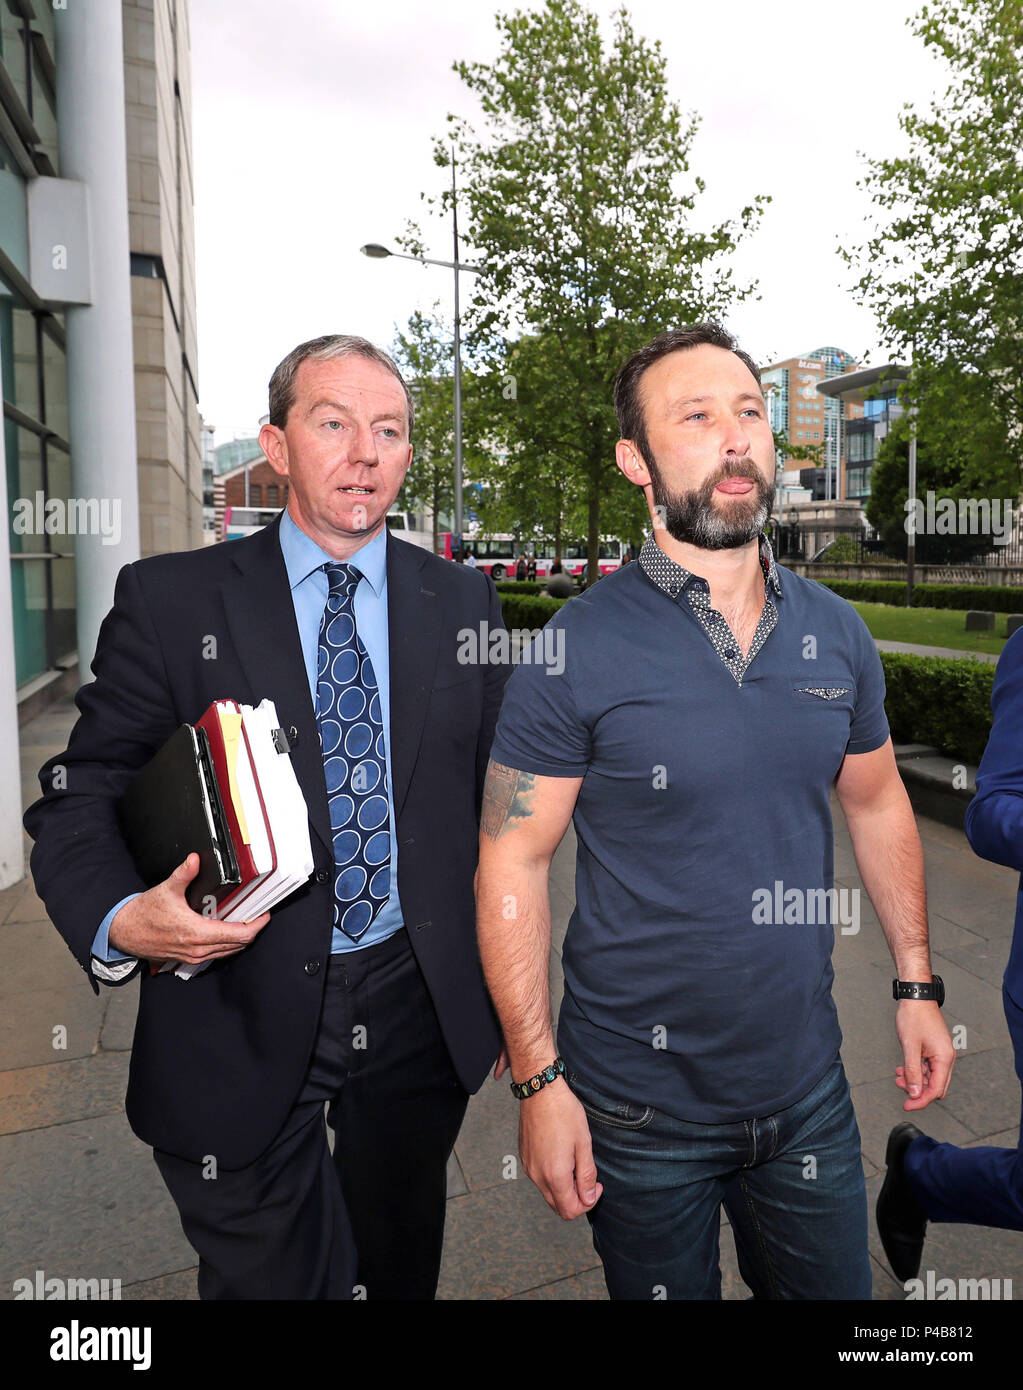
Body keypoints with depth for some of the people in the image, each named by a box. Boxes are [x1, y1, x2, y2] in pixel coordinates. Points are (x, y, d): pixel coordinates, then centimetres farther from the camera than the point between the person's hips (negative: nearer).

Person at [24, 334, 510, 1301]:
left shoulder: (462, 603, 1)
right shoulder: (168, 600, -6)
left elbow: (497, 793, 7)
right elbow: (76, 800, -5)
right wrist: (120, 921, -25)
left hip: (418, 1007, 3)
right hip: (242, 1022, -2)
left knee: (401, 1272, 24)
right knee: (265, 1278, 17)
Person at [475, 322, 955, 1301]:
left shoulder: (836, 633, -1)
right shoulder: (578, 649, -16)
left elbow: (877, 803, 11)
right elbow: (512, 864, -14)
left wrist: (915, 979, 8)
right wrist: (538, 1081, -14)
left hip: (808, 1085, 4)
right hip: (643, 1108, -3)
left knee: (831, 1284, 23)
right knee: (665, 1289, 19)